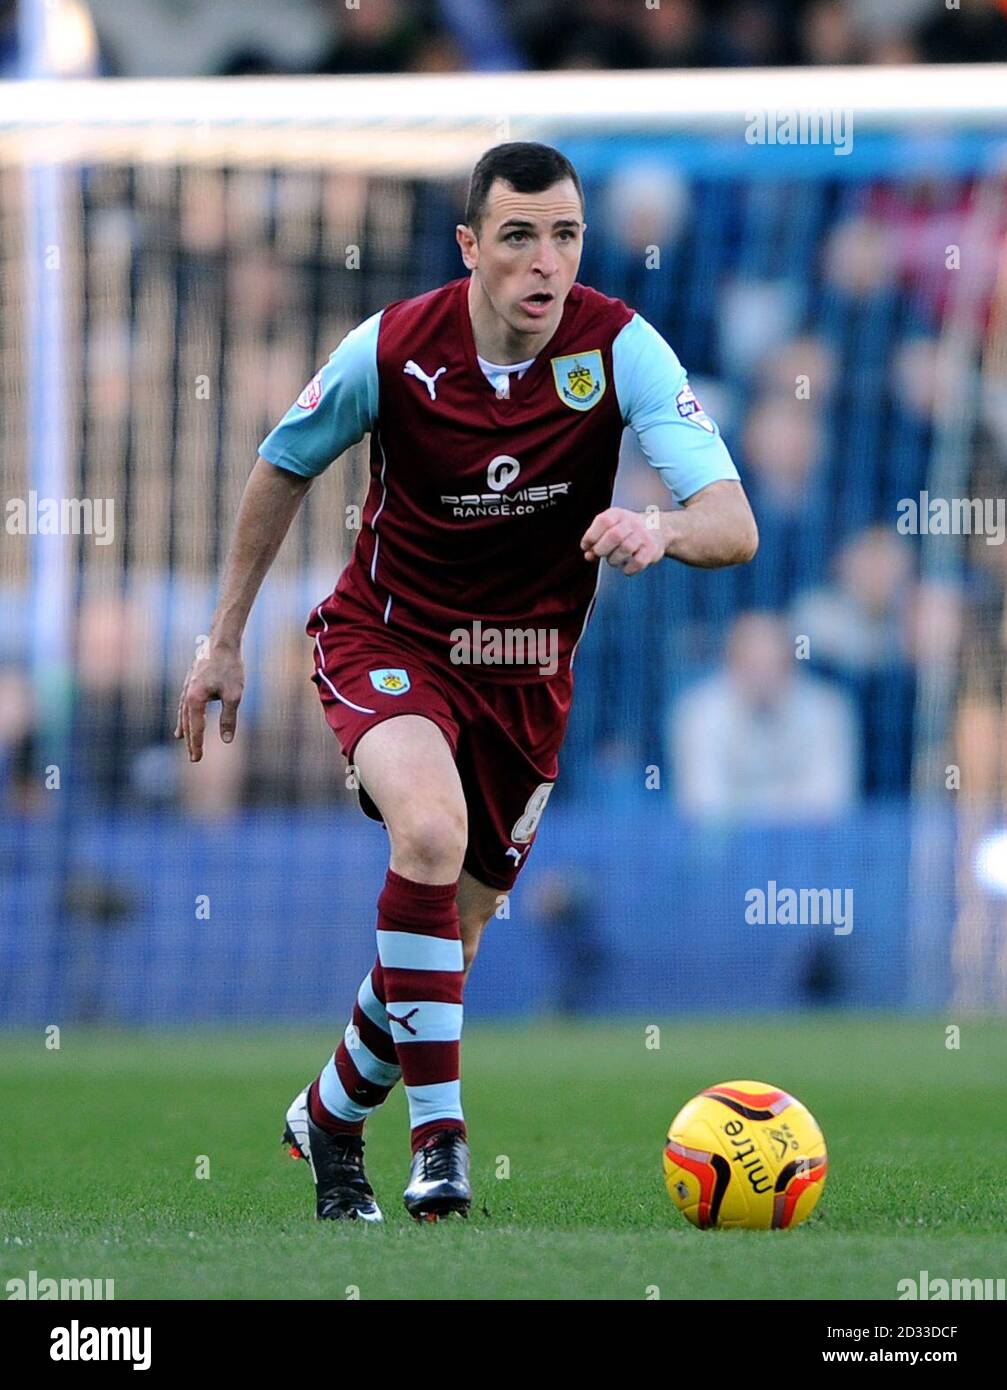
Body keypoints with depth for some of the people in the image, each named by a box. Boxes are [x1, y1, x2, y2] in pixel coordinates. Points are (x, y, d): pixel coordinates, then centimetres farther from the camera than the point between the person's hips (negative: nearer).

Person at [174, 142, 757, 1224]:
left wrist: (665, 530, -49)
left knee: (449, 942, 9)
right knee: (431, 828, -33)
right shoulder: (391, 349, -18)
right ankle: (438, 1132, -26)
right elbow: (282, 470, 2)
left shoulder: (620, 348, -18)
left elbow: (734, 526, -26)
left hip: (524, 668, 2)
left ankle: (331, 1115, 38)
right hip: (388, 639, -2)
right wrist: (225, 641, 5)